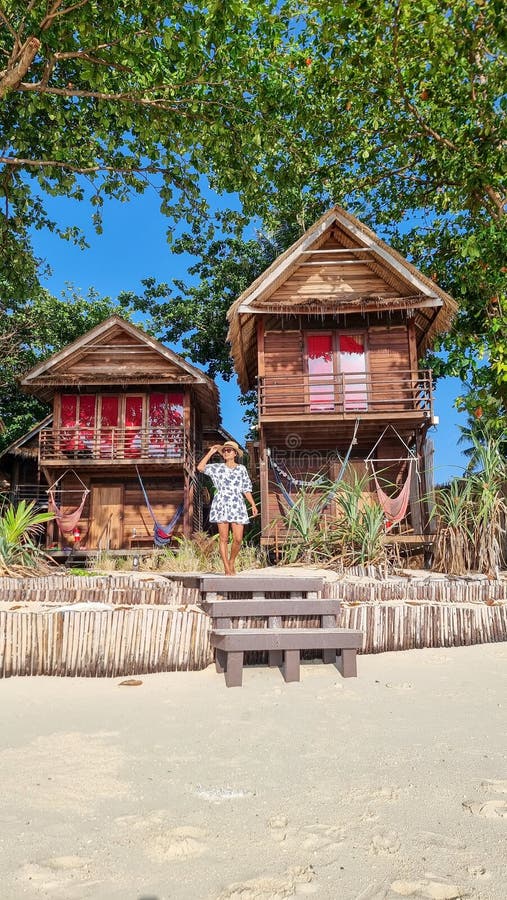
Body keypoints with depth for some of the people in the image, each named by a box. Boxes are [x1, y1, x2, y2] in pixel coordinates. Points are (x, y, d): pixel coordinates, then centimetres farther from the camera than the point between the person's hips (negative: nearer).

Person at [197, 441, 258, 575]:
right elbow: (200, 467, -6)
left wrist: (253, 504, 2)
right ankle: (227, 568, 6)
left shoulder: (242, 469, 12)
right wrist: (211, 452, -2)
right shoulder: (217, 468, 8)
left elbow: (246, 489, 12)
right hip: (221, 506, -1)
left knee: (238, 539, -6)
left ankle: (231, 562, 18)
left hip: (237, 507, 1)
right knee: (223, 538, 0)